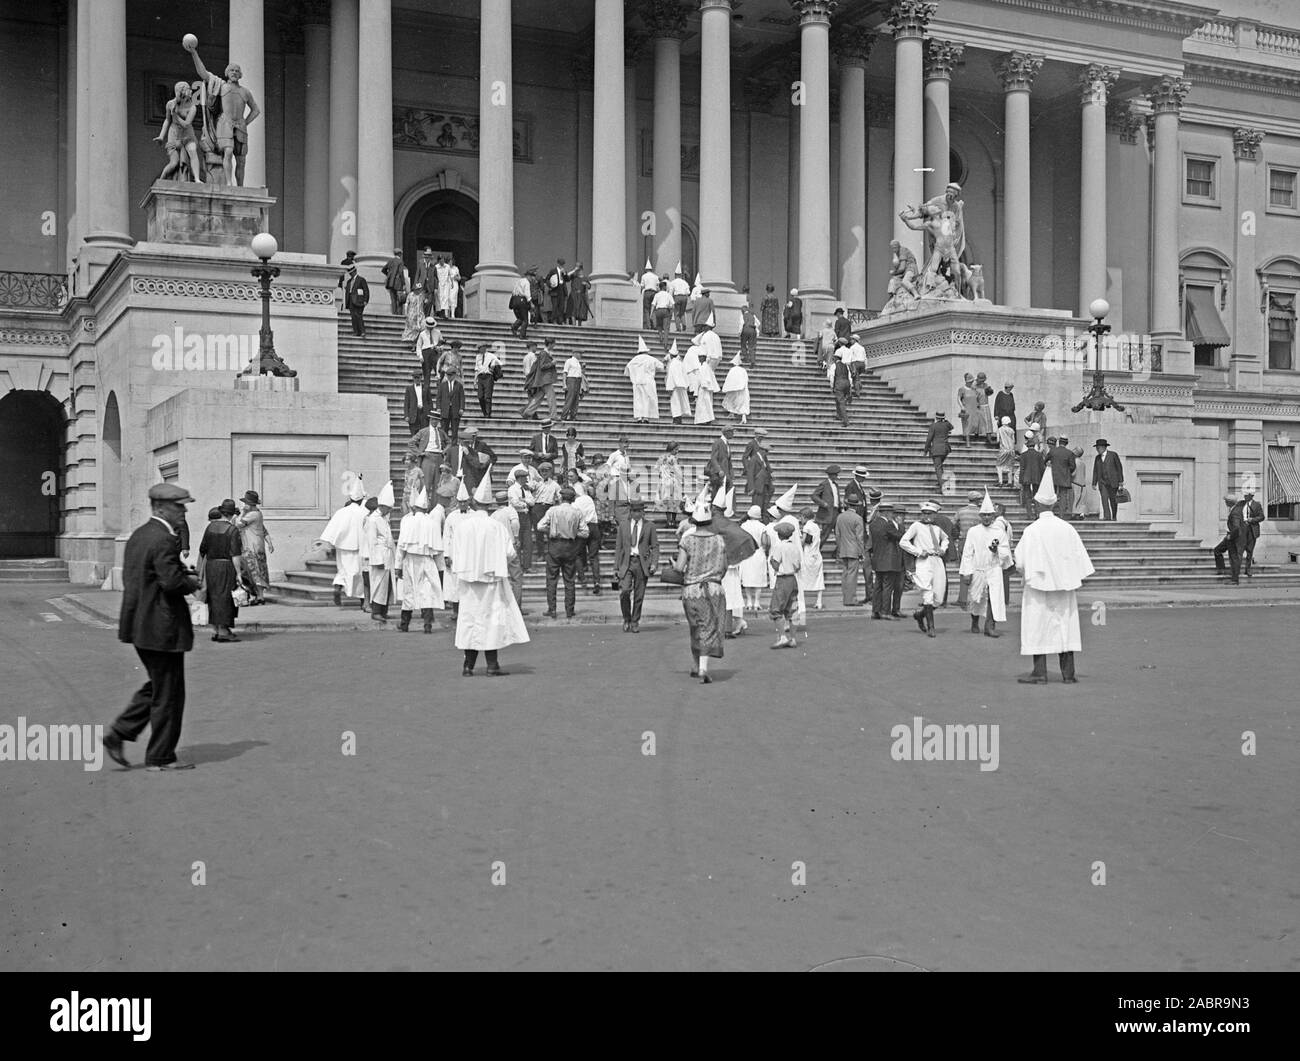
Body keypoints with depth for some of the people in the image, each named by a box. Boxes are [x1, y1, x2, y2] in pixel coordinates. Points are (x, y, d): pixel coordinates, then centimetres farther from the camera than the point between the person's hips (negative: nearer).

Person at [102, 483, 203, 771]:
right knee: (168, 693, 3)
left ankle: (119, 732, 17)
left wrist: (185, 574, 10)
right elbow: (172, 582, -28)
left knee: (158, 686, 22)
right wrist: (191, 583, -6)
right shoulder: (164, 540, -19)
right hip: (162, 627, -9)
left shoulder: (138, 535, 11)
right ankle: (160, 757, 11)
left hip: (139, 624, 9)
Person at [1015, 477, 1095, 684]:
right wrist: (1079, 580, 14)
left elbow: (1021, 560, -7)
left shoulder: (1032, 530, -11)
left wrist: (1025, 574, 14)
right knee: (1065, 626, 9)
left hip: (1039, 584, -4)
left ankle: (1040, 674, -3)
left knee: (1038, 627, 0)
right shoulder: (1067, 528, 1)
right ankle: (1068, 673, 10)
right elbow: (1079, 556, 5)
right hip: (1064, 587, 4)